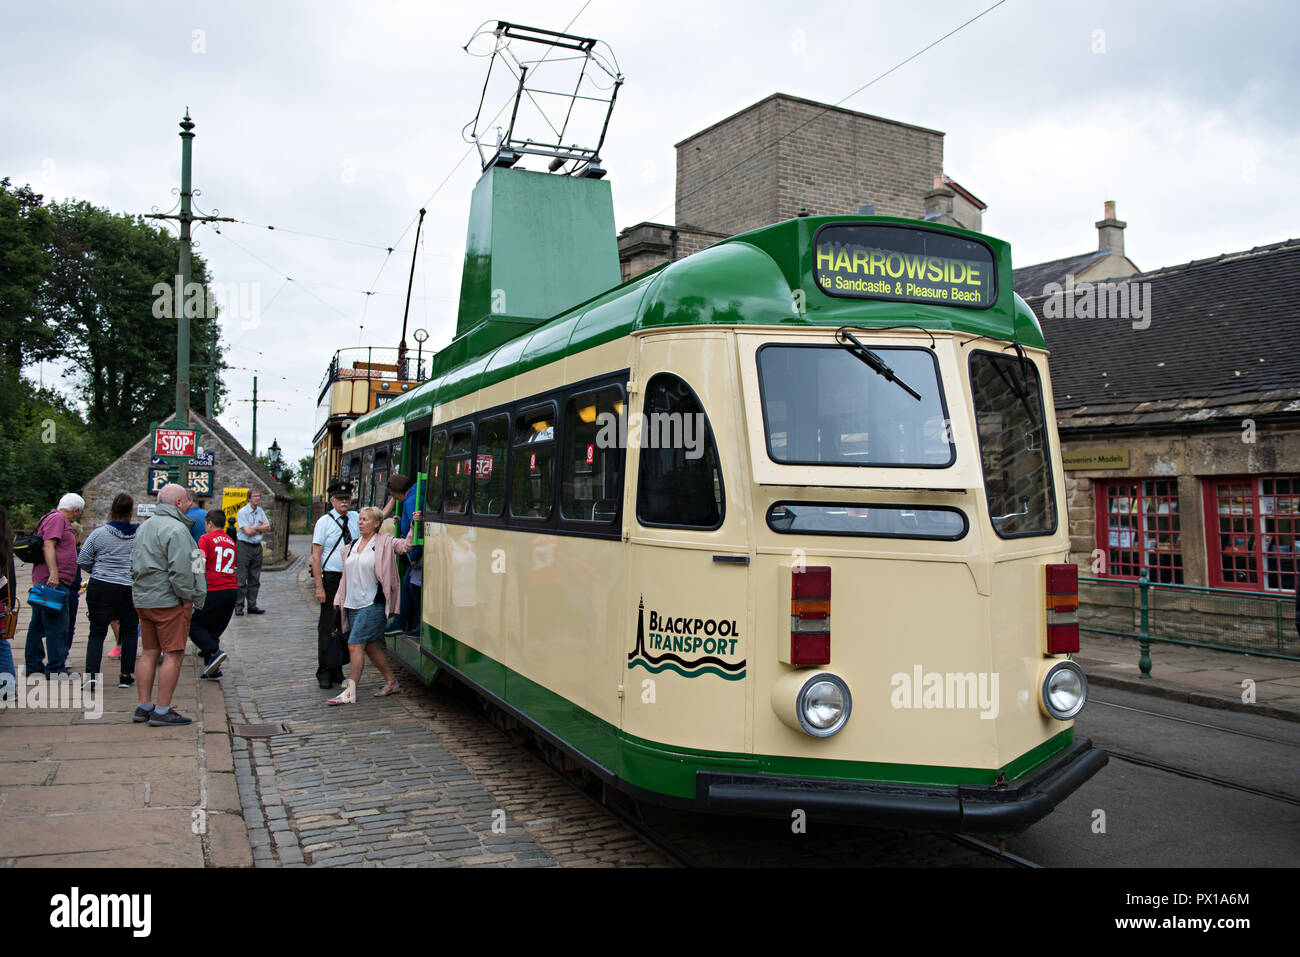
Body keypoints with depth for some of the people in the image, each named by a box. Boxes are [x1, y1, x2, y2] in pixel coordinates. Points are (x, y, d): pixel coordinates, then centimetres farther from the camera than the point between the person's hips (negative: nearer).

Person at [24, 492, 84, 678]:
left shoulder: (60, 520, 23)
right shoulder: (57, 519, -7)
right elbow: (48, 546, -18)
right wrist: (54, 573, -27)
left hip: (44, 582, 11)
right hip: (54, 582, -11)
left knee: (38, 625, 15)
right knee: (57, 628, -11)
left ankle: (34, 666, 23)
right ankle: (56, 669, -10)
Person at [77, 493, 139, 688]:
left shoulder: (98, 534, -5)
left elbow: (82, 561, 1)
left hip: (100, 588, 0)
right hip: (131, 590, 1)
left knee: (97, 632, 7)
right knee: (129, 631, 13)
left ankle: (91, 673, -4)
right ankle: (127, 675, 15)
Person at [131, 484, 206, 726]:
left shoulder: (144, 527, 18)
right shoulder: (176, 529, -14)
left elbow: (135, 565, 23)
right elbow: (180, 570, -20)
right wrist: (188, 598, -11)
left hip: (143, 599, 10)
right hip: (169, 601, -9)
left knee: (149, 653, 12)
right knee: (173, 655, -5)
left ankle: (144, 706, 16)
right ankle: (162, 711, -5)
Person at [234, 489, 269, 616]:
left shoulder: (260, 511, 13)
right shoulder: (242, 512, -8)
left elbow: (268, 528, 9)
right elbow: (248, 532, -16)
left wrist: (255, 528, -8)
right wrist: (261, 528, -4)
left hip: (257, 547, 6)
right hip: (244, 547, -6)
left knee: (255, 579, 8)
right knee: (241, 579, -5)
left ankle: (252, 606, 14)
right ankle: (238, 606, 0)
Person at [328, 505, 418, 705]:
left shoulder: (384, 543, -3)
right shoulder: (351, 546, 15)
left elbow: (406, 545, -11)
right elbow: (346, 575, 19)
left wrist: (414, 526, -24)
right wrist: (339, 599, 15)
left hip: (372, 604, -7)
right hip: (353, 604, 7)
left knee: (355, 644, -10)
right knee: (371, 646, 12)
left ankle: (351, 692, -3)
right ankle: (391, 682, 25)